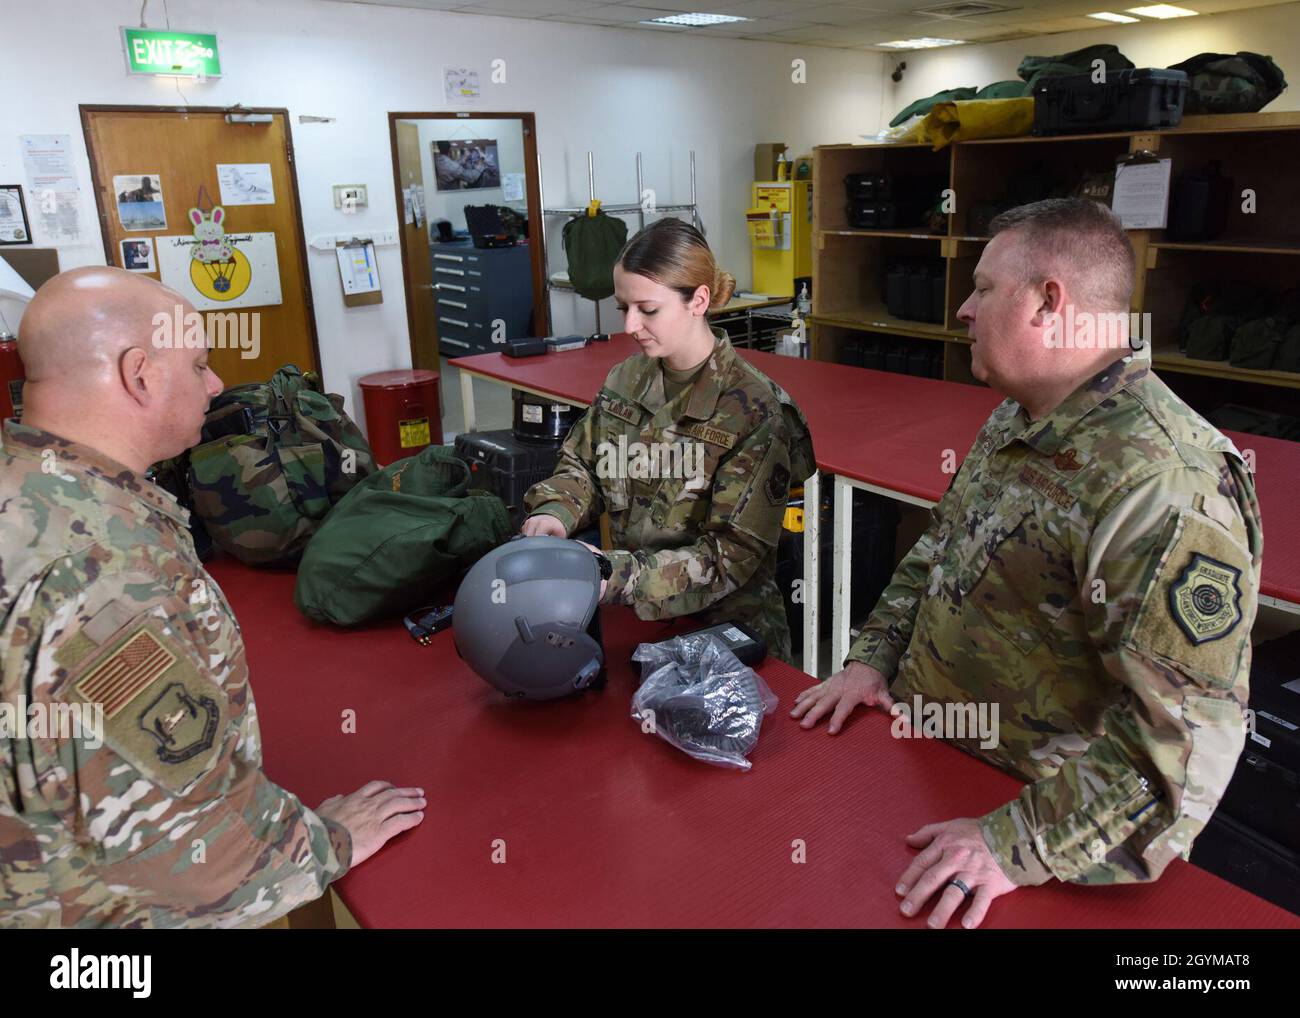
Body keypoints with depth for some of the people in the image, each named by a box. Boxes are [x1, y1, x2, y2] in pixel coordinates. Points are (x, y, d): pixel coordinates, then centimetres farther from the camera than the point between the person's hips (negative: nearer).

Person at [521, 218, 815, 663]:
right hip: (630, 615, 5)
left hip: (728, 625, -5)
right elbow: (582, 465, 17)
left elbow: (733, 555, -16)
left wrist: (619, 578, -26)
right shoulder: (625, 380, 4)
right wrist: (554, 513, -6)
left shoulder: (754, 409, -14)